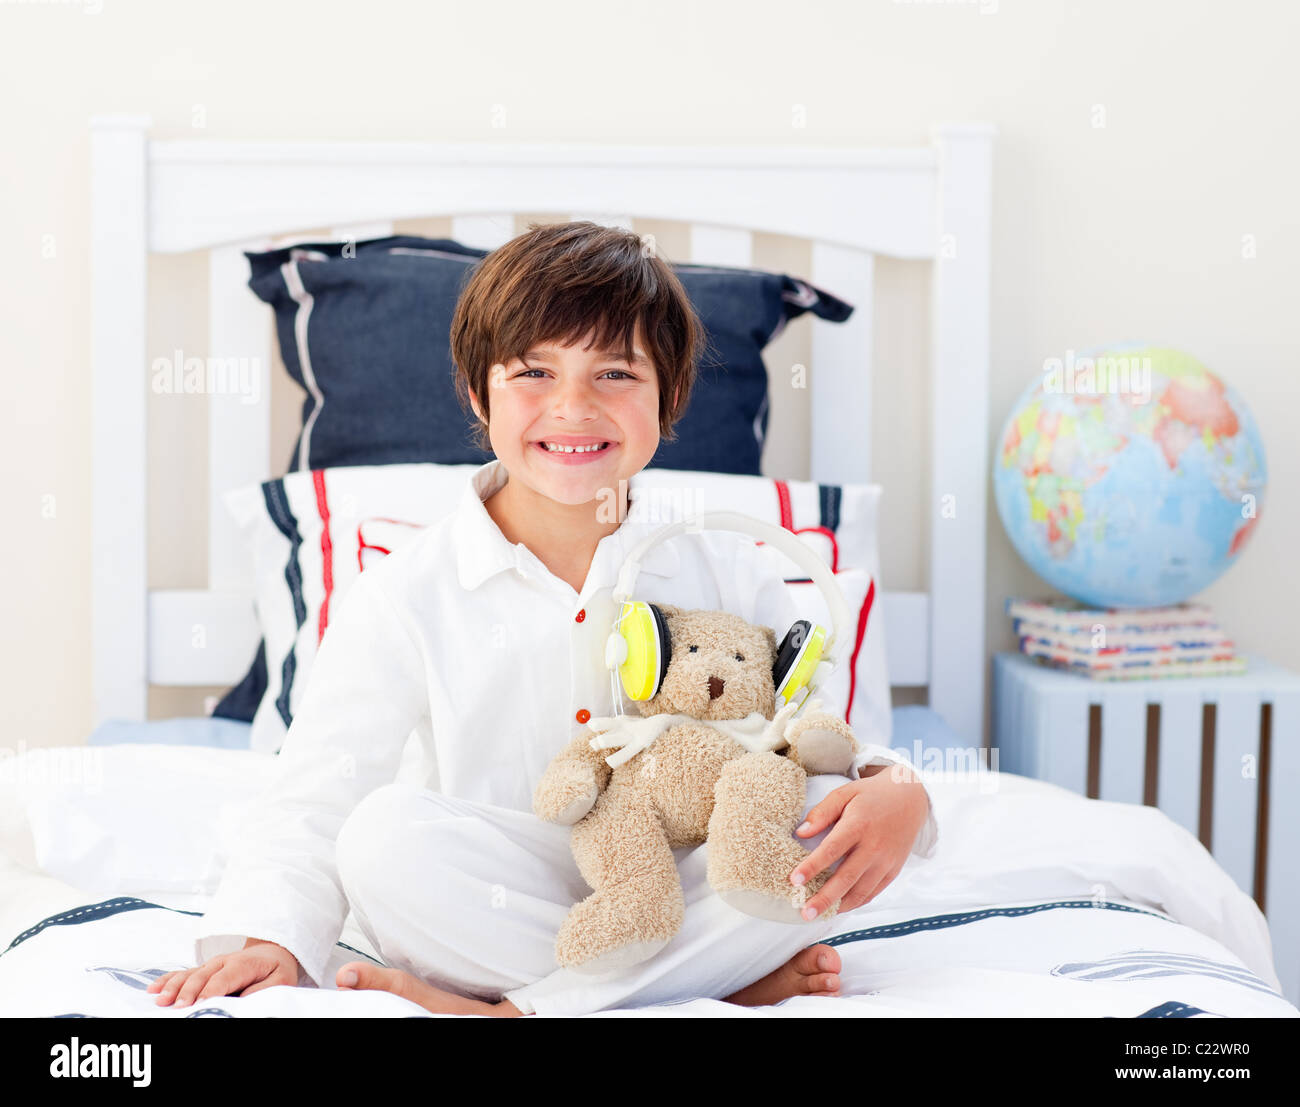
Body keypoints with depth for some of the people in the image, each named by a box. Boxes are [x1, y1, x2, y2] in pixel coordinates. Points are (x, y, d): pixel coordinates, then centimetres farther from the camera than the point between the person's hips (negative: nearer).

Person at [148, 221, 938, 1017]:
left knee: (825, 822, -24)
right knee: (386, 833, -30)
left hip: (685, 903, 2)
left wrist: (893, 788, -21)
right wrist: (267, 938, -23)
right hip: (491, 916, -1)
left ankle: (517, 1010, -23)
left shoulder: (734, 577, 2)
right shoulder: (410, 596, -3)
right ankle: (731, 977, -22)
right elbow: (317, 802, -4)